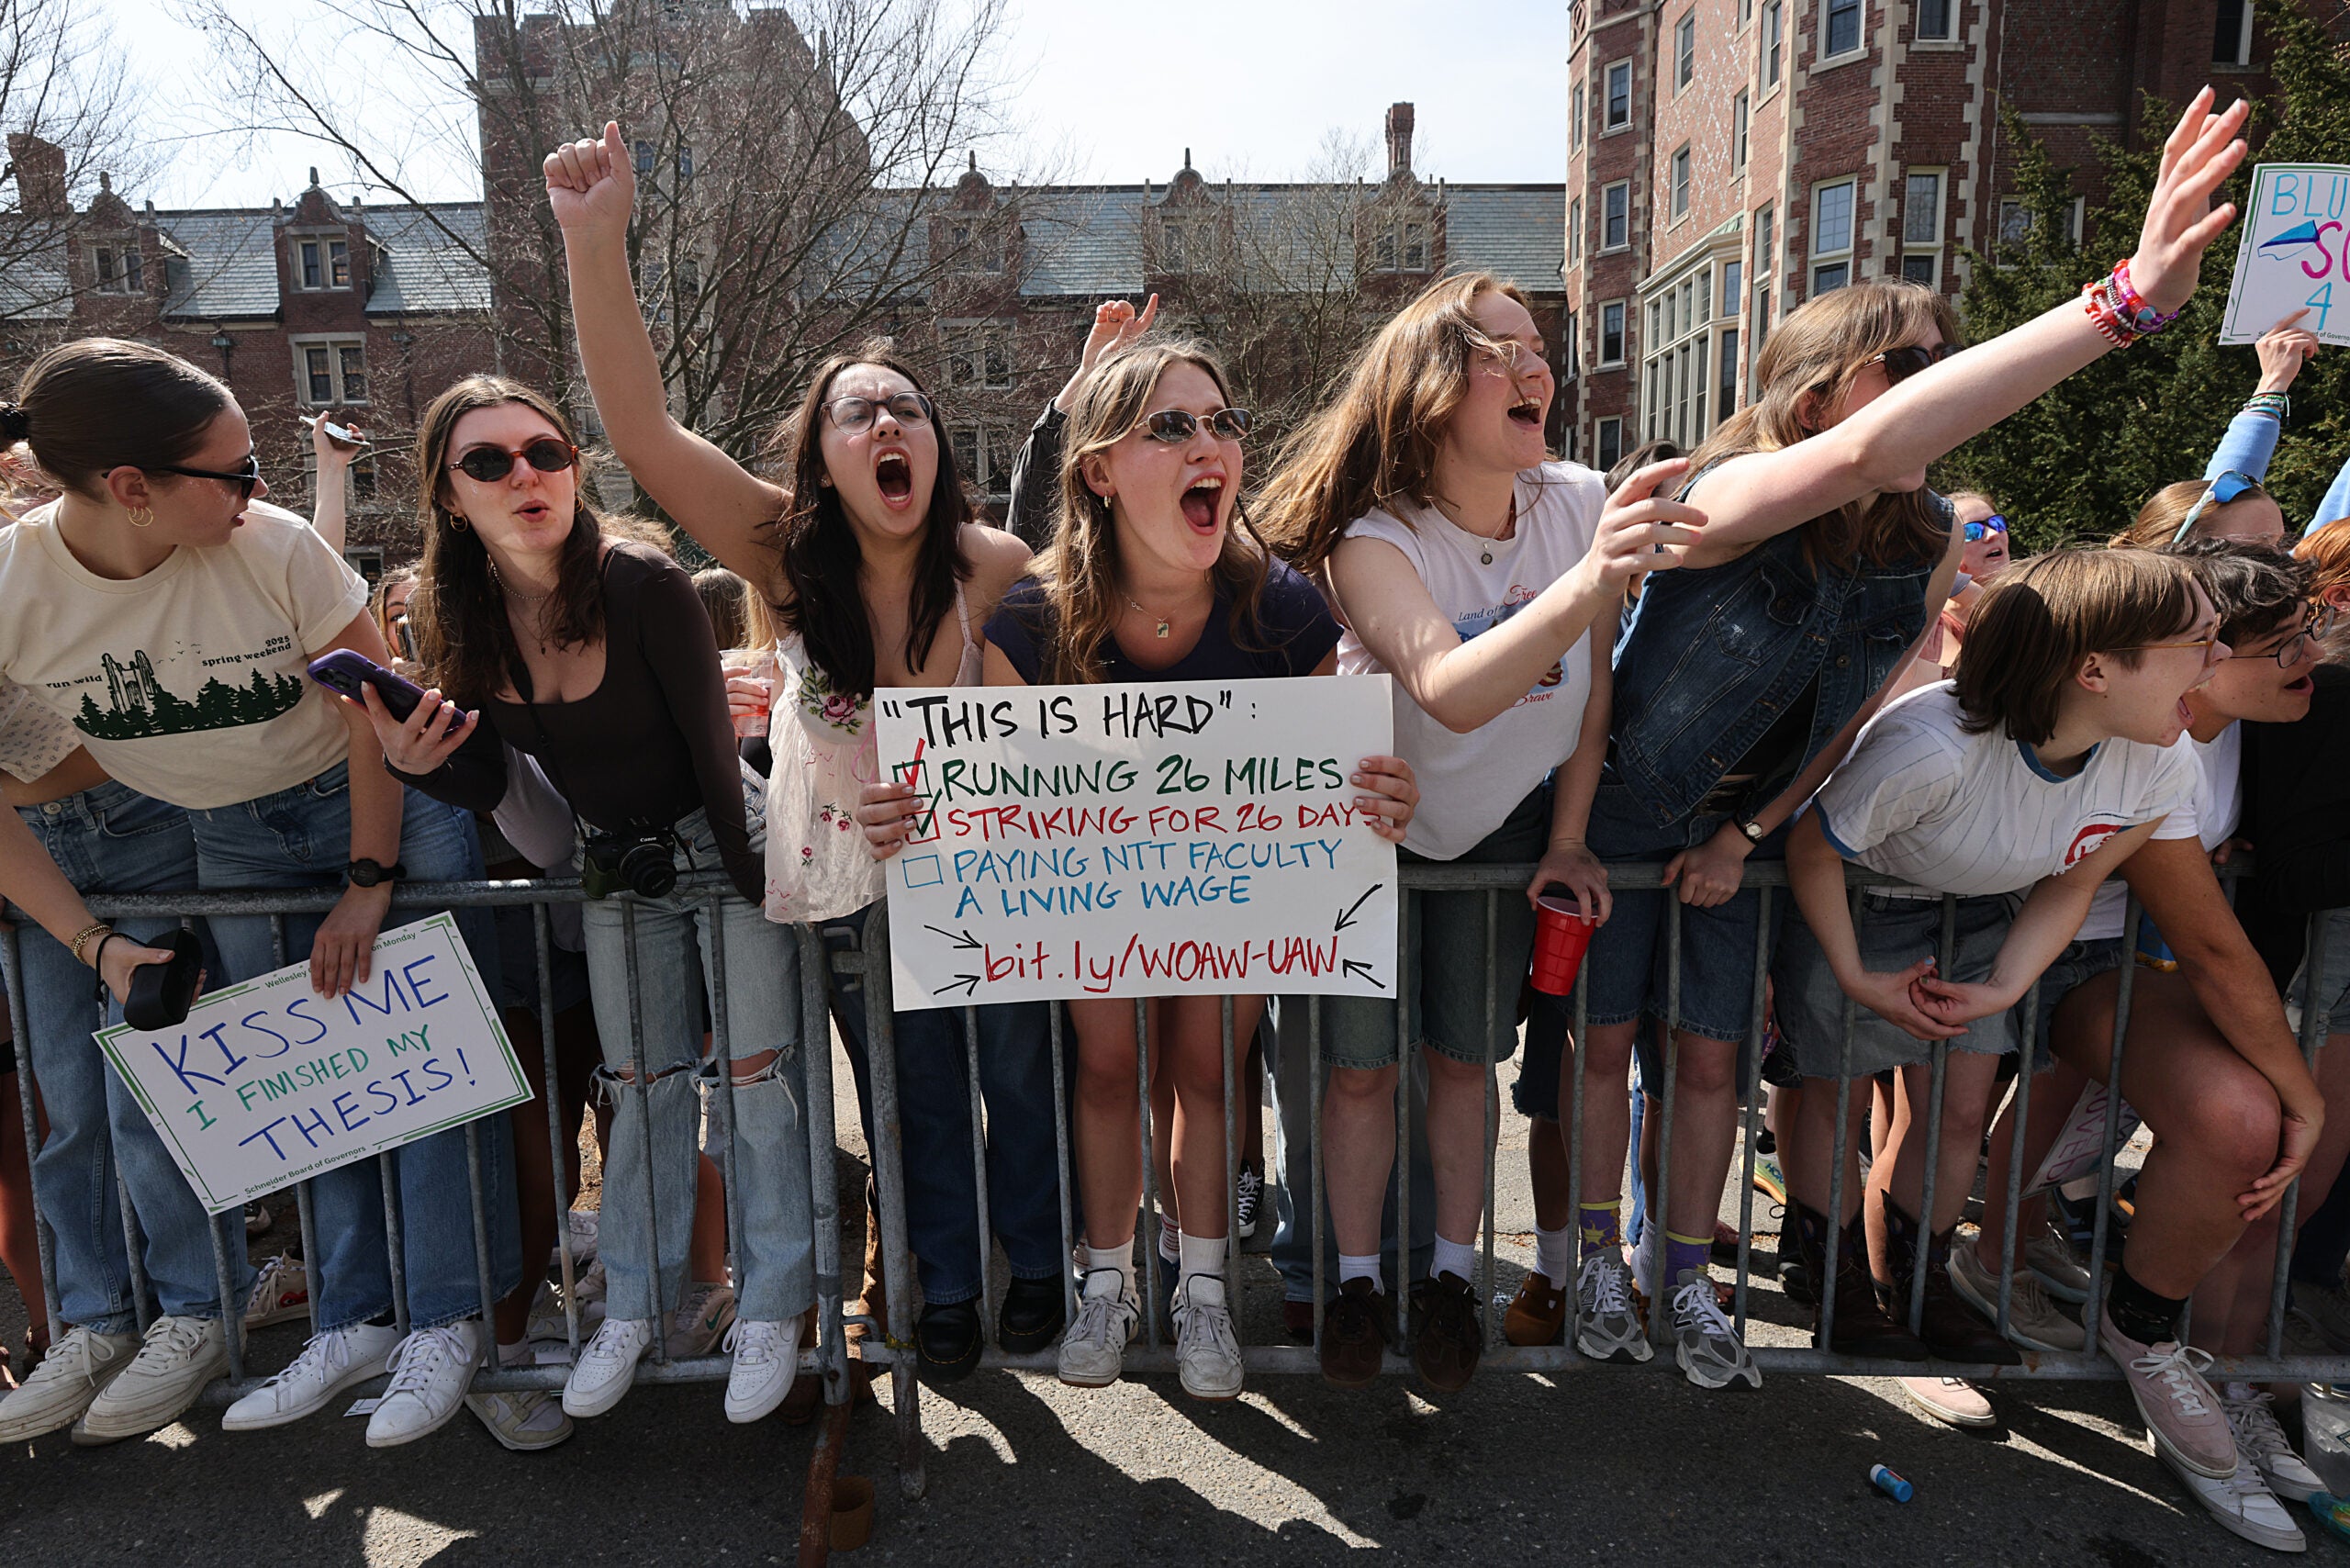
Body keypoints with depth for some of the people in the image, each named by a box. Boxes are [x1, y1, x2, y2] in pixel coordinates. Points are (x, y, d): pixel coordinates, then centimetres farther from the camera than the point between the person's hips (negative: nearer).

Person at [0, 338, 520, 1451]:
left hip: (391, 808, -2)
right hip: (231, 845, 2)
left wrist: (370, 886, -12)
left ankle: (445, 1321, 8)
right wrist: (93, 941, -11)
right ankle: (355, 1320, 19)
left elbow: (378, 715, -14)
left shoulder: (273, 549, -22)